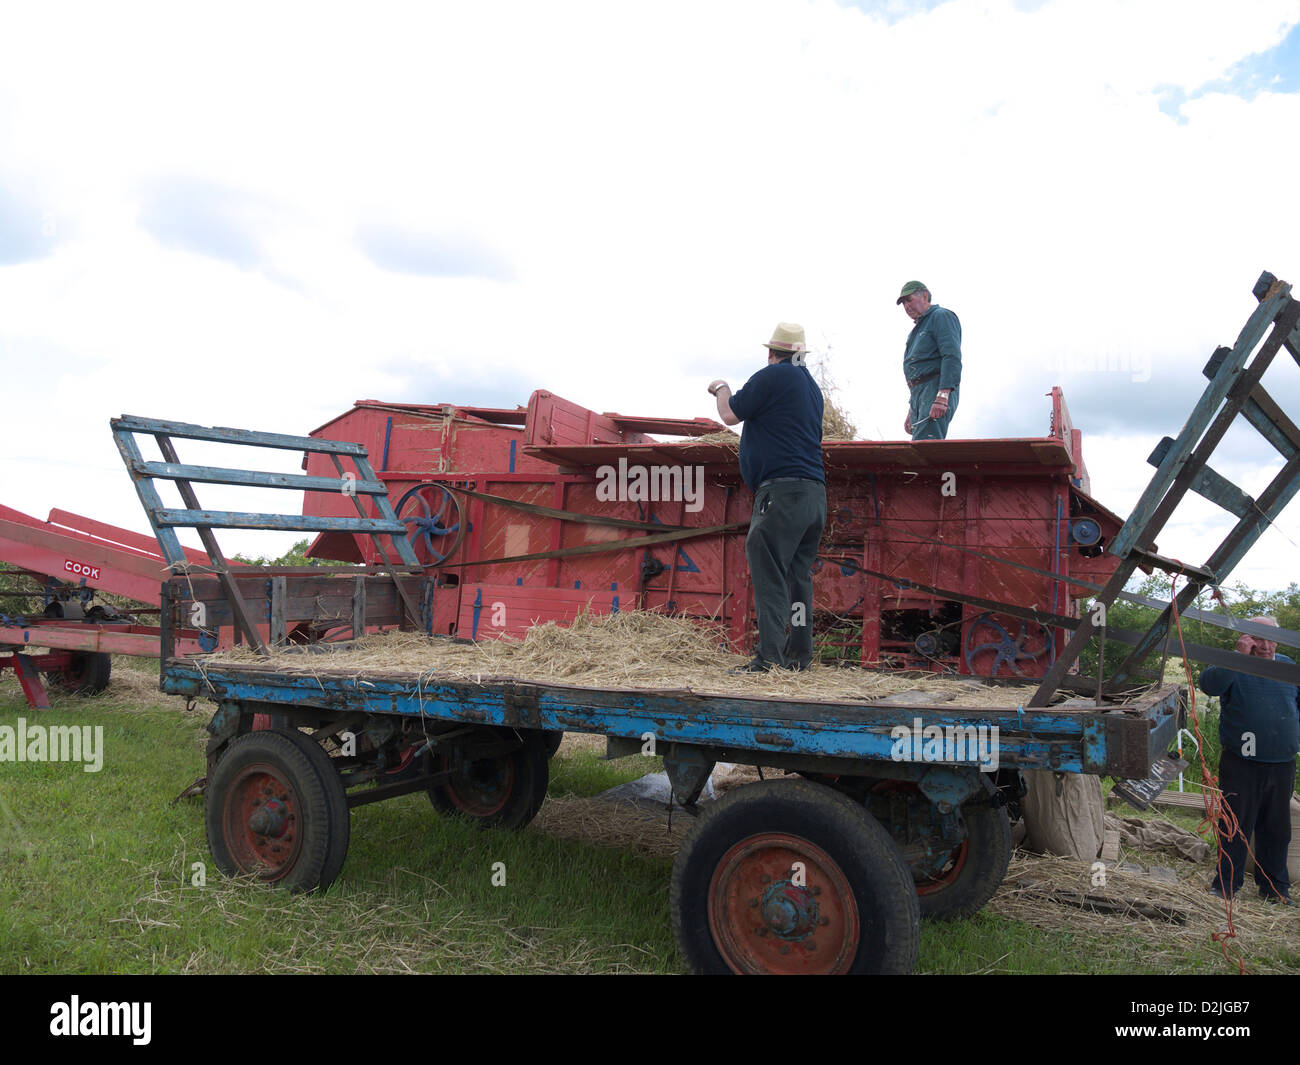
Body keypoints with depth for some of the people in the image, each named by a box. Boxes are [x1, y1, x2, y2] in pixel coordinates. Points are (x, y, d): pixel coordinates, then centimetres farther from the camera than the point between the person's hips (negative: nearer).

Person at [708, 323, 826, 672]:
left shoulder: (774, 375, -4)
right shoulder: (811, 384, 22)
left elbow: (730, 415, -1)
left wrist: (722, 388, 18)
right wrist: (735, 394, 40)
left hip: (782, 488, -9)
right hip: (815, 491, 9)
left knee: (768, 574, -11)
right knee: (798, 574, 11)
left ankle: (770, 656, -16)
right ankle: (799, 655, 14)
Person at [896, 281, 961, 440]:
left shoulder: (942, 316, 1)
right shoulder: (919, 328, 31)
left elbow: (952, 357, -14)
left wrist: (942, 397, -26)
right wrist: (911, 412, 27)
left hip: (937, 390, -9)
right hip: (919, 394, 9)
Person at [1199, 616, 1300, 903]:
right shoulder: (1234, 667, -6)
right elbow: (1209, 684, -26)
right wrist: (1240, 655, -29)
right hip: (1242, 765, -4)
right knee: (1236, 826, 4)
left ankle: (1275, 887, 28)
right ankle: (1227, 885, 15)